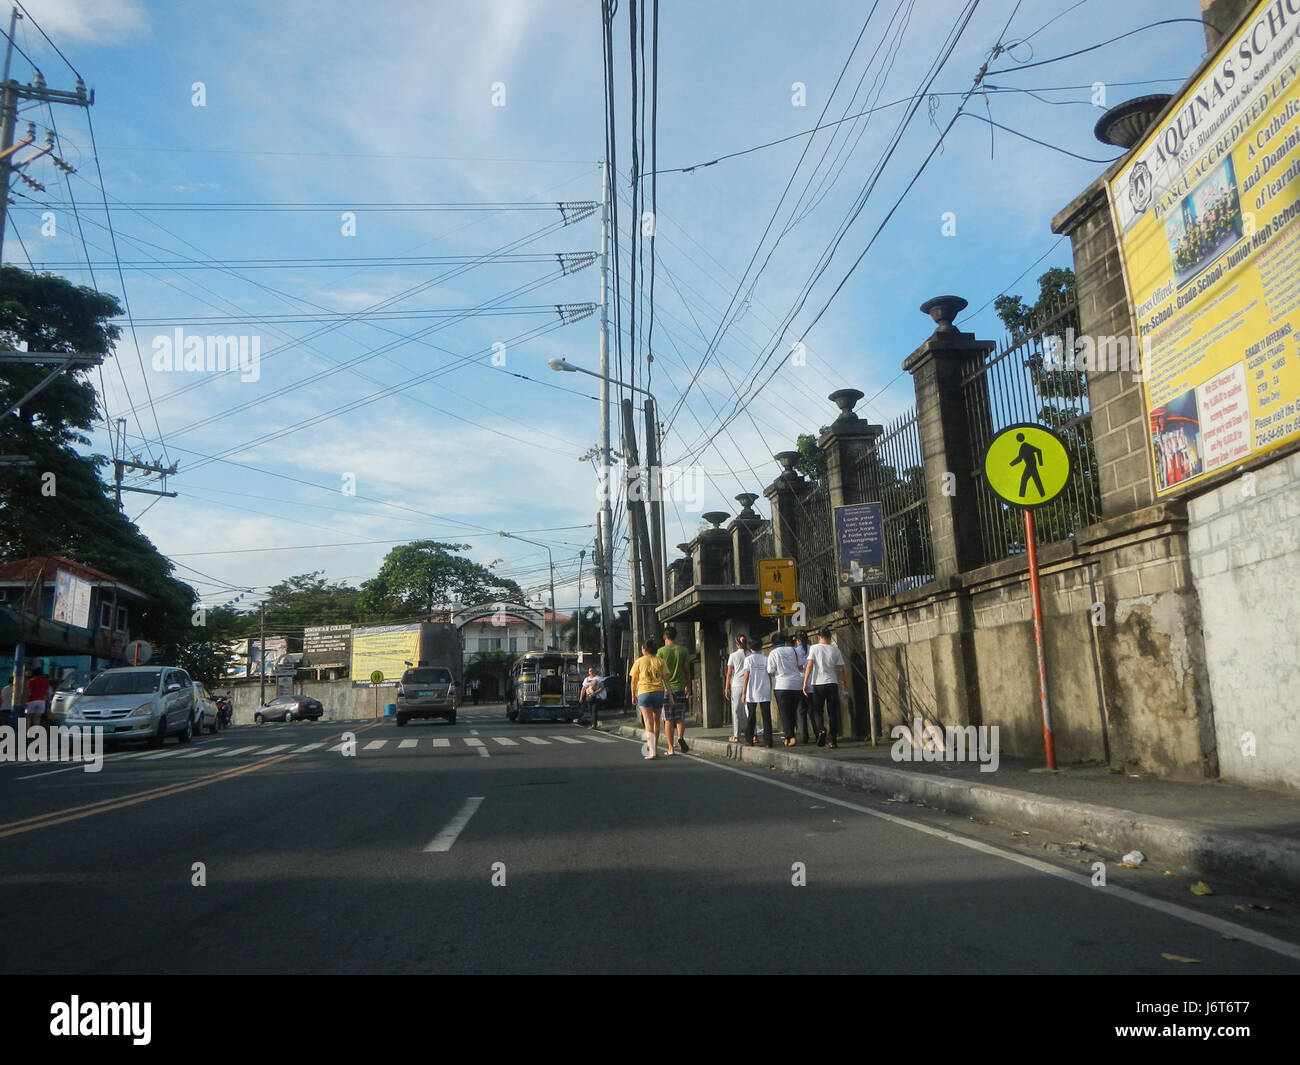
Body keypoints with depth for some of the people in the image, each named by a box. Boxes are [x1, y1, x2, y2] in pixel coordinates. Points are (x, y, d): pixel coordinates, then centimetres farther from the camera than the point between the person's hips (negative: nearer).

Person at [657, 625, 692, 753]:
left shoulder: (661, 651, -3)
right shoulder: (683, 651, 3)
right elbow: (687, 671, 5)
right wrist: (688, 687, 15)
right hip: (680, 687, 2)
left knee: (668, 719, 3)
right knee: (680, 717, 12)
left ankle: (670, 748, 3)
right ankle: (681, 737, -13)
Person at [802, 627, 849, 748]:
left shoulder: (814, 648, -2)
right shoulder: (835, 649, 4)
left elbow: (809, 666, -9)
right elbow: (840, 669, 4)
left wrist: (805, 683, -7)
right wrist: (845, 682, 18)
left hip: (818, 684, -2)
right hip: (832, 684, 2)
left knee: (817, 711, 9)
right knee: (833, 713, 6)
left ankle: (821, 730, -18)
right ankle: (833, 740, 4)